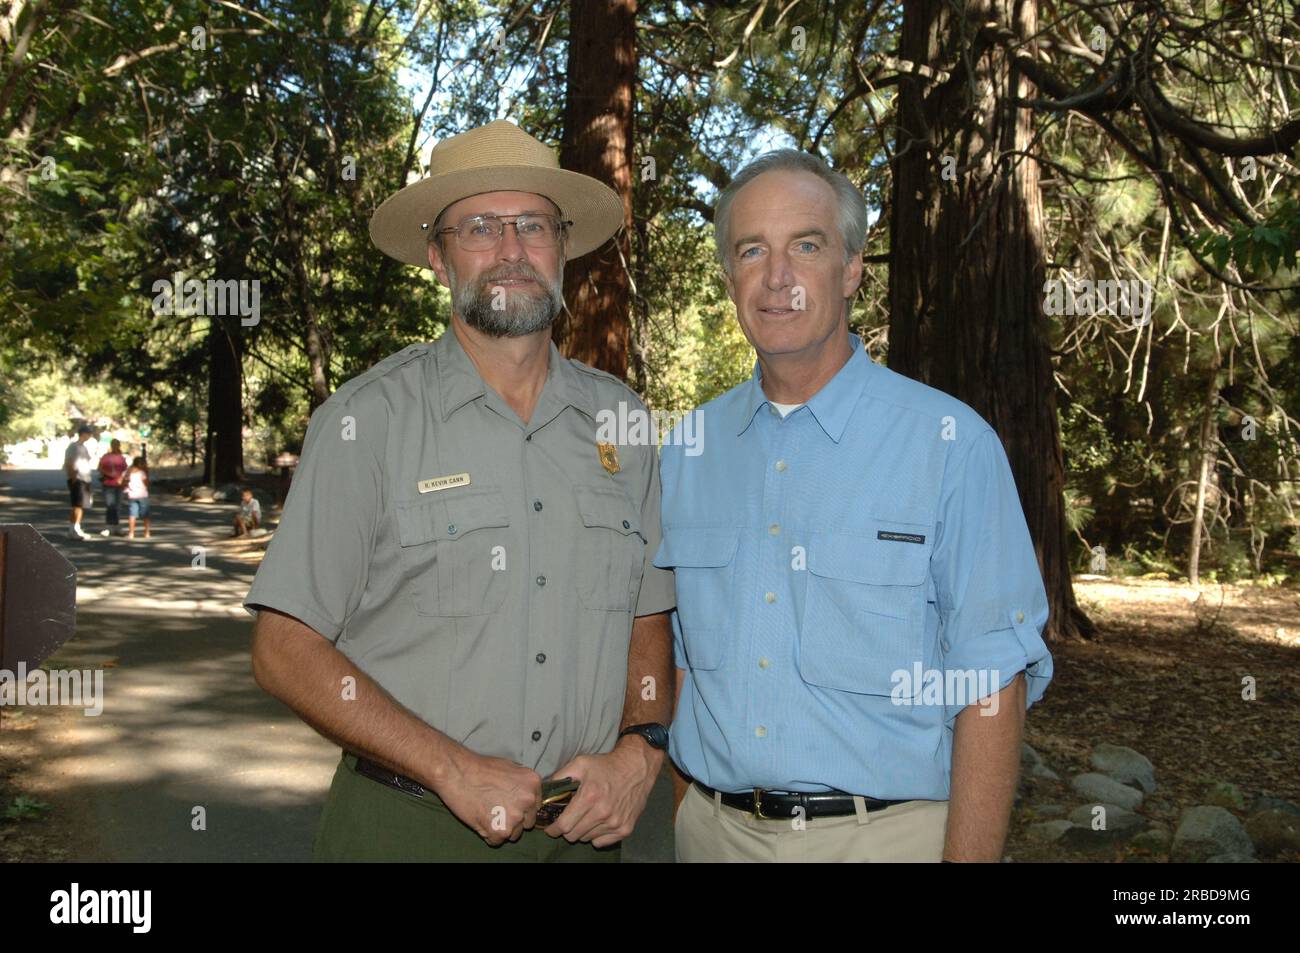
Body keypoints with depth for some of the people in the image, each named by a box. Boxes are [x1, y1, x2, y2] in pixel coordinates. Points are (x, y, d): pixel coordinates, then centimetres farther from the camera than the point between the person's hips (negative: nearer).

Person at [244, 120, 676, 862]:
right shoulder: (370, 419, -8)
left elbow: (648, 617, 10)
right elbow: (287, 650, -10)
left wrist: (641, 748, -7)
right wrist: (456, 770, -16)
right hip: (408, 825, -3)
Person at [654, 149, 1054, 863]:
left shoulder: (951, 443, -10)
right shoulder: (688, 449, 3)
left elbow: (991, 682, -11)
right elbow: (679, 649, 9)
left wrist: (967, 855, -17)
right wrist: (682, 816, 3)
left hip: (886, 831, -3)